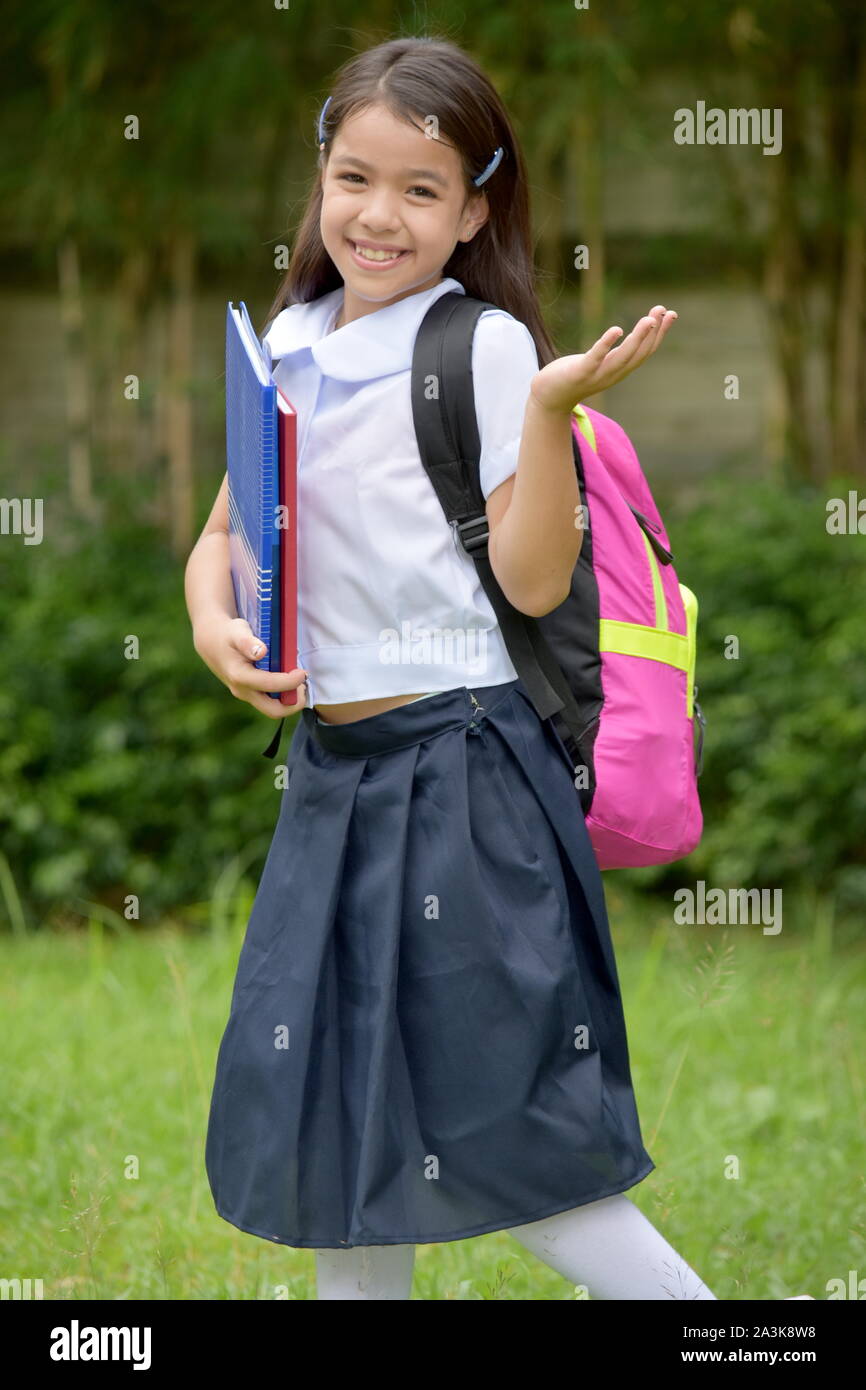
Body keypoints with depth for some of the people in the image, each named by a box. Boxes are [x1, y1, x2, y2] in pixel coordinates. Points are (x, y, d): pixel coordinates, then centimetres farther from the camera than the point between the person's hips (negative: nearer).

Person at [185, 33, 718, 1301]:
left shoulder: (486, 347, -10)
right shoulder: (290, 344, 8)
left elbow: (535, 580, -14)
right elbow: (221, 535, 17)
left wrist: (552, 405, -26)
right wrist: (214, 626, -4)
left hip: (458, 765, -7)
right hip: (331, 767, 7)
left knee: (490, 1137, -4)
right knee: (332, 1110, 13)